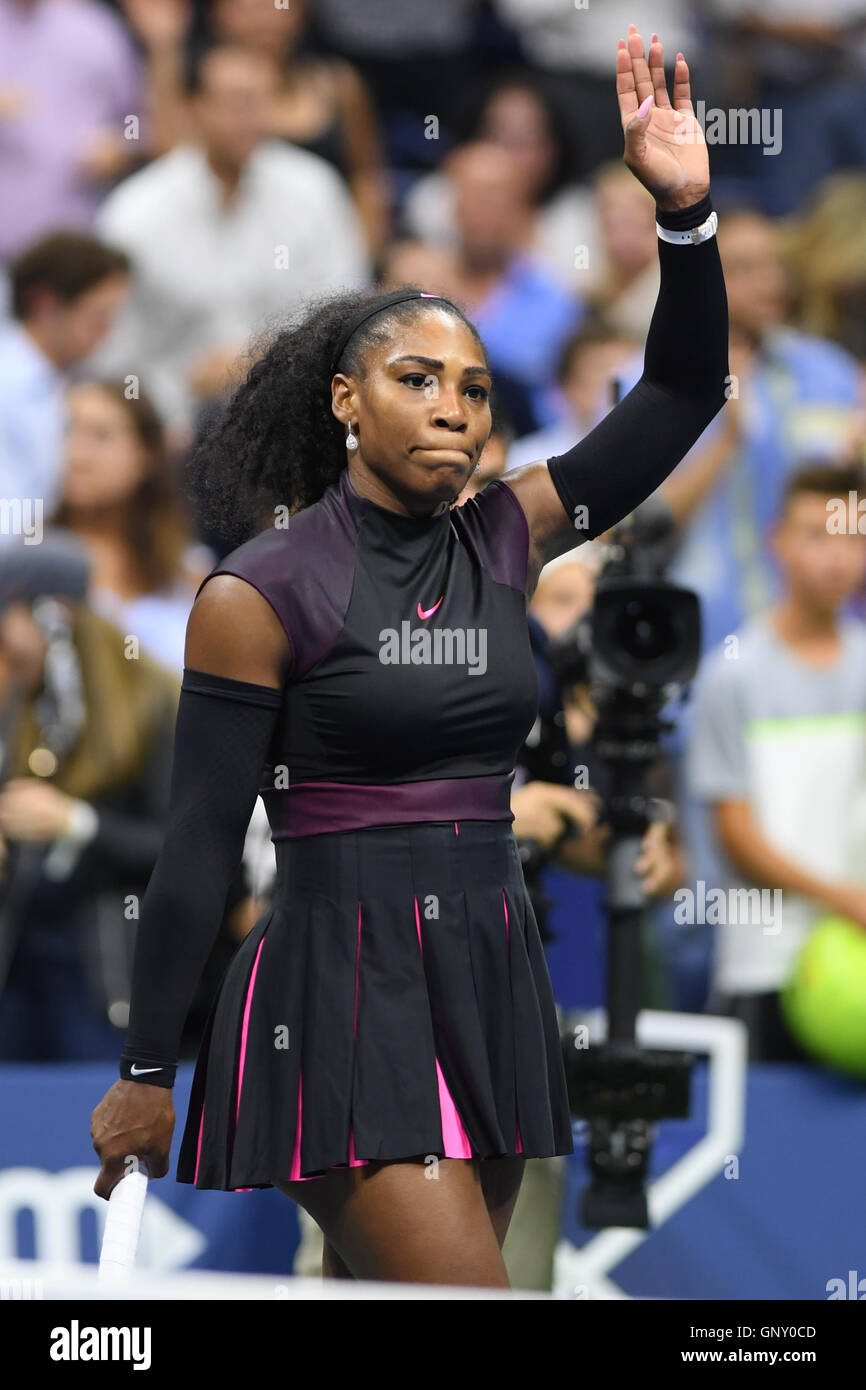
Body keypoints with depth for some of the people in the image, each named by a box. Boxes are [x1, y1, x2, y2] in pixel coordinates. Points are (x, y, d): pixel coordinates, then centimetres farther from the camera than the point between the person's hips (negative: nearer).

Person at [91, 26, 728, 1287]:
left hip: (490, 984, 6)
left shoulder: (504, 544, 8)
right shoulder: (263, 593, -7)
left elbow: (679, 399, 6)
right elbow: (200, 841, -6)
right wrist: (146, 1070, -4)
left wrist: (686, 212, -9)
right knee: (463, 1291, -17)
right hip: (342, 989, -6)